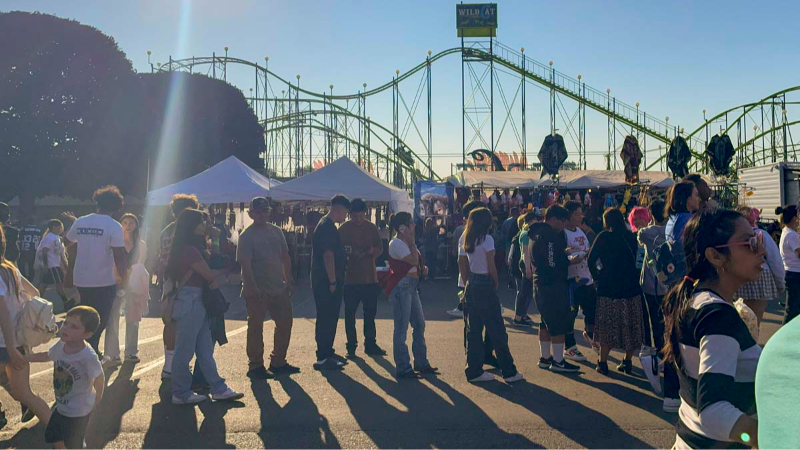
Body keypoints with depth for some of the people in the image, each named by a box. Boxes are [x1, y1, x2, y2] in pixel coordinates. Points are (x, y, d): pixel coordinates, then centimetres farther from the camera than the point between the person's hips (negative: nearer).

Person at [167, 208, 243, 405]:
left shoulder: (195, 247, 14)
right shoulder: (189, 250, -17)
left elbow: (207, 274, 18)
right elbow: (209, 274, -11)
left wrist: (216, 277, -2)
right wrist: (224, 271, 7)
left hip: (197, 301, 10)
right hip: (189, 301, -10)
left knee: (205, 349, 12)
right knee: (185, 350, 1)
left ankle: (218, 388, 17)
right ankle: (181, 394, 11)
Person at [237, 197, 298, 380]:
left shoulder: (276, 231, 10)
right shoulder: (246, 236, -9)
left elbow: (285, 257, 15)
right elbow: (245, 264, -16)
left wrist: (289, 281, 9)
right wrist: (253, 288, -23)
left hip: (279, 289, 7)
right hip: (257, 292, -7)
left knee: (285, 324, 11)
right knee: (255, 328, 2)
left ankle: (278, 362, 24)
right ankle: (255, 366, 12)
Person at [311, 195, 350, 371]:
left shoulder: (327, 225, 17)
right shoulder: (327, 227, -16)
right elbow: (328, 255, -22)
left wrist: (335, 281, 21)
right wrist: (333, 282, -20)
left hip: (327, 282, 10)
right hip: (326, 283, -10)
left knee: (330, 318, 16)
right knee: (326, 320, -6)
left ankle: (328, 352, 25)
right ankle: (322, 358, -1)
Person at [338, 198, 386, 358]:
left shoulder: (371, 227, 6)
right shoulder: (343, 229, -3)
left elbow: (380, 248, 10)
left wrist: (372, 251, -11)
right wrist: (351, 253, -20)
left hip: (370, 277, 3)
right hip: (351, 277, -3)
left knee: (370, 313, 8)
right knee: (350, 313, 3)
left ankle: (370, 344, 18)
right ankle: (351, 346, 13)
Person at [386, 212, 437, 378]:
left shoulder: (406, 242, 16)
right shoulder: (396, 243, -15)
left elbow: (417, 263, 24)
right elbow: (414, 260, -22)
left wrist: (421, 268, 5)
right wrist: (412, 241, -13)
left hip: (411, 286, 10)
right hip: (400, 286, -10)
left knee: (419, 324, 14)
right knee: (401, 328, -4)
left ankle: (421, 363, 24)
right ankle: (403, 368, 3)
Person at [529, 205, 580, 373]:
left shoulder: (537, 232, 14)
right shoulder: (548, 235, -18)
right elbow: (553, 263, -23)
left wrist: (565, 254, 15)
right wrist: (571, 261, -10)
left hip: (540, 285, 10)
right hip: (553, 285, -10)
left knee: (546, 322, 17)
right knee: (559, 324, -3)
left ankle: (545, 358, 24)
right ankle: (557, 361, 2)